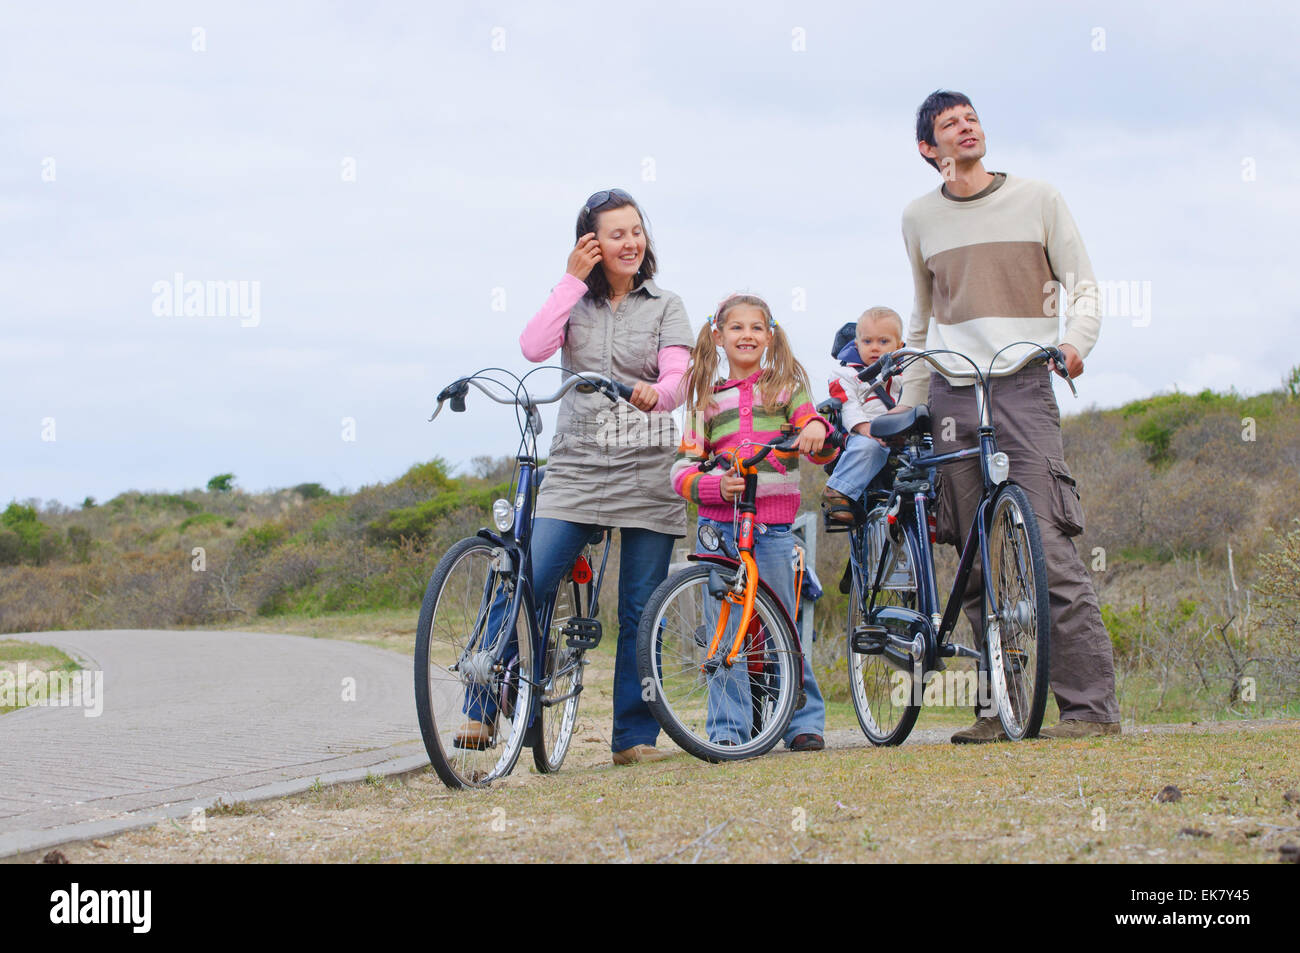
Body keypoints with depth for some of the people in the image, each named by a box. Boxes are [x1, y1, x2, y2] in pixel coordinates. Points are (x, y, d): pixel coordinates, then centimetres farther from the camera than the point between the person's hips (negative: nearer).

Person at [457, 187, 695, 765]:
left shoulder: (665, 306, 9)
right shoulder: (575, 301, 11)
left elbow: (678, 376, -7)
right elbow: (534, 347, -8)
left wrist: (656, 393, -30)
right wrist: (573, 281, -5)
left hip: (645, 473, 0)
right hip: (574, 468, 0)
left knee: (640, 611, 1)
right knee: (527, 587, -12)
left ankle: (635, 736, 9)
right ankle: (484, 711, -5)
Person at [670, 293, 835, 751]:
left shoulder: (787, 387, 11)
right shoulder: (707, 399, 12)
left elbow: (824, 453, 3)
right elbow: (683, 469, 6)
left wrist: (816, 429, -21)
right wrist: (717, 486, -15)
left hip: (772, 527, -1)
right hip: (720, 526, 1)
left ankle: (805, 722, 11)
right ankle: (727, 728, 2)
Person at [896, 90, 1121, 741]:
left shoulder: (1037, 199, 8)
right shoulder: (920, 218, 16)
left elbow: (1083, 284, 7)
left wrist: (1074, 342, -14)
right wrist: (905, 406, 23)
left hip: (1022, 387, -3)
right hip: (951, 395, 3)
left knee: (1047, 548, -15)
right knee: (979, 564, 0)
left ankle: (1091, 704, -15)